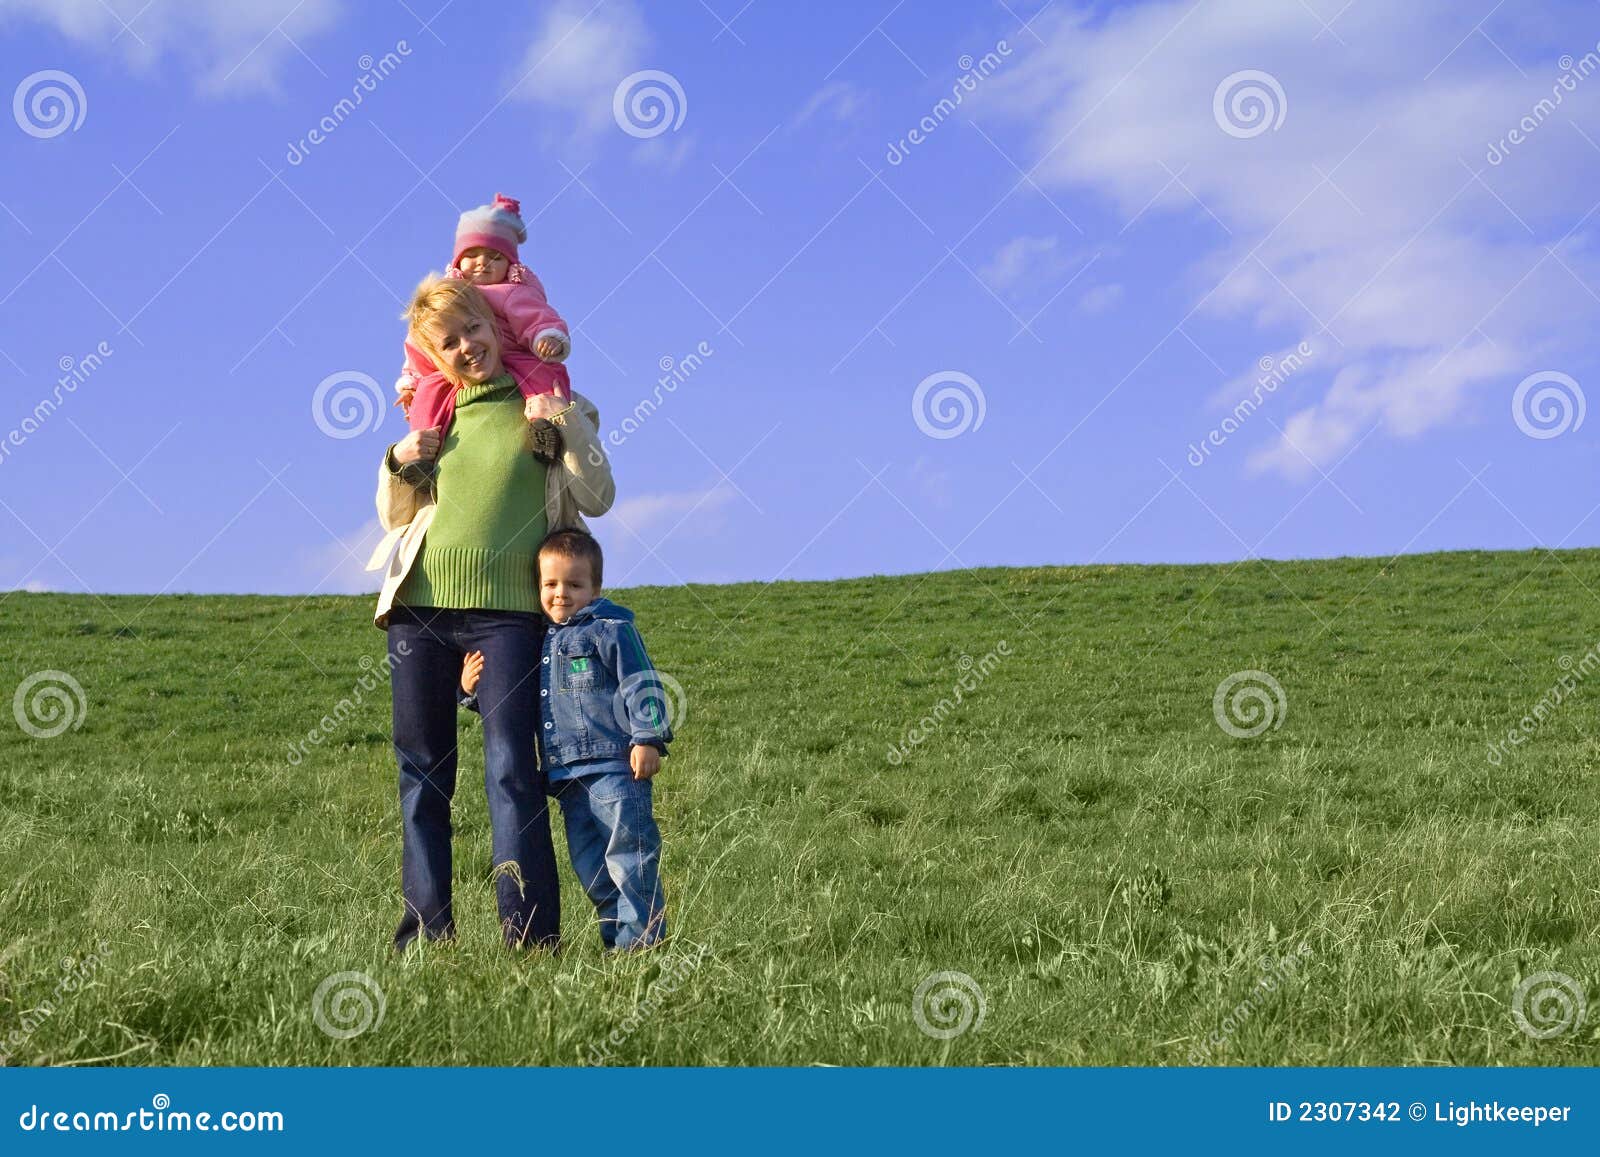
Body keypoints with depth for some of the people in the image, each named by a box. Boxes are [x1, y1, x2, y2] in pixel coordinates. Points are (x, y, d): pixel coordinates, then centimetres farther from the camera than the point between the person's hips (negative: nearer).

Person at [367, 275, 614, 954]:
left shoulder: (549, 409, 6)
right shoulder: (436, 417, 16)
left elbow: (597, 499, 0)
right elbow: (395, 519, 21)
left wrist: (568, 426, -11)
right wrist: (397, 464, 2)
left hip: (507, 610, -4)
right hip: (420, 605, 4)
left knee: (511, 767, -11)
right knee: (422, 771, 4)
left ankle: (530, 933, -12)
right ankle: (425, 929, 8)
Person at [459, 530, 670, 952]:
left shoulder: (611, 630, -1)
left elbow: (642, 686, -6)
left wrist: (647, 739, -15)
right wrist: (473, 690, 12)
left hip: (615, 767, -7)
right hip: (567, 776, 7)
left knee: (627, 854, -9)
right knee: (589, 865, 9)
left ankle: (642, 939, -6)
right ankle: (616, 938, 15)